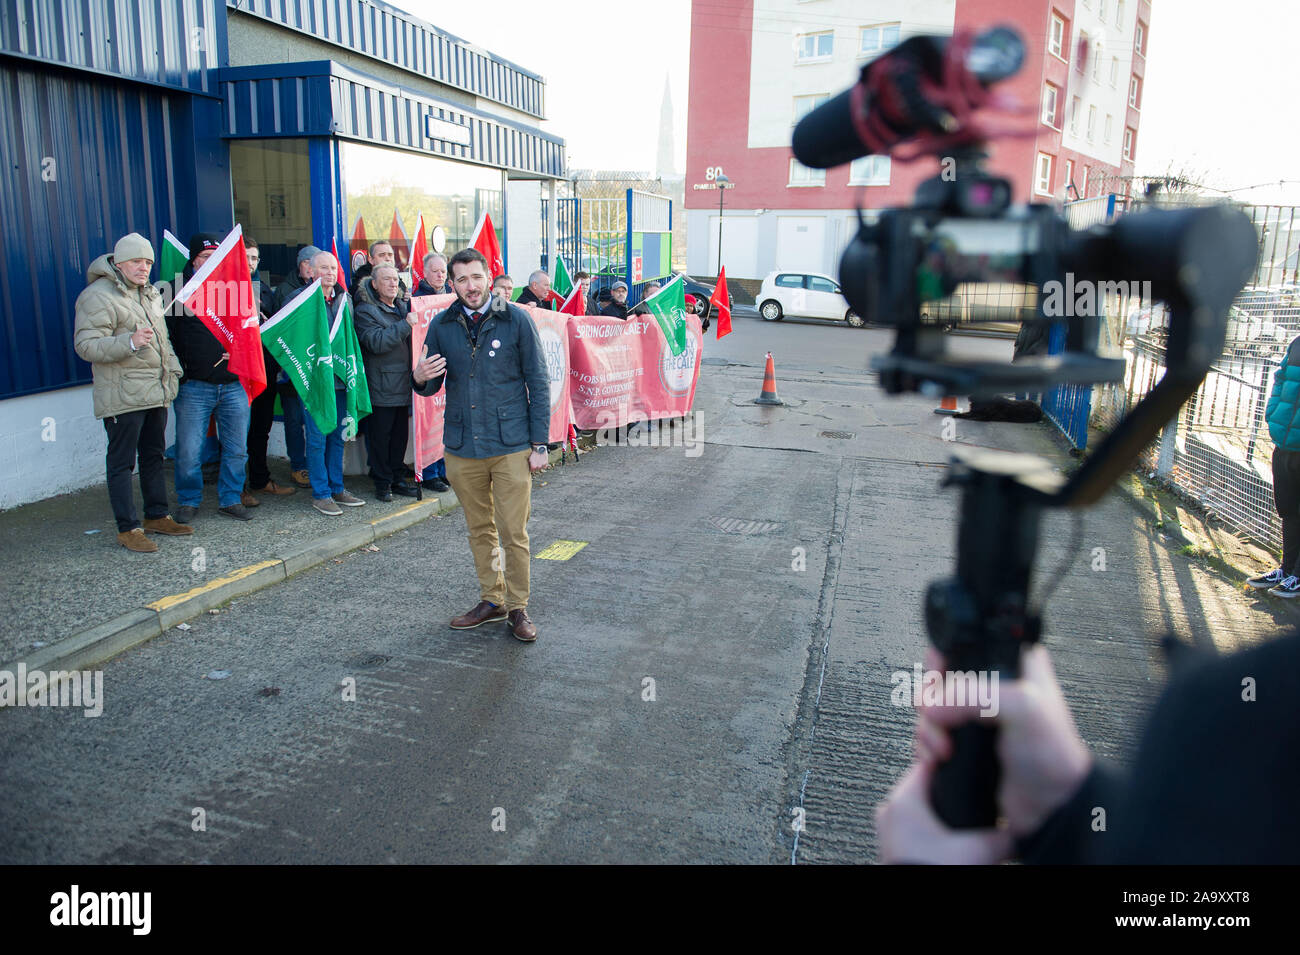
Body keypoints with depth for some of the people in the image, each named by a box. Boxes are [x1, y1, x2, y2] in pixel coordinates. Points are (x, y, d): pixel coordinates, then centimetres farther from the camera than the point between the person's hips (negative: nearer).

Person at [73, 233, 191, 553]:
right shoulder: (98, 296, -11)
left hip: (156, 393, 9)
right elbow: (86, 345, -19)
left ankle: (157, 516, 28)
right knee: (121, 462, -3)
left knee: (154, 455, 16)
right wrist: (130, 342, -32)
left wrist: (172, 369, 16)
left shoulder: (150, 293, 16)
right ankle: (128, 529, 2)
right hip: (122, 397, -8)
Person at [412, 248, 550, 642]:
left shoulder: (516, 320, -2)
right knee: (479, 530, 14)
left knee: (513, 533, 0)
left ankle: (517, 608, 16)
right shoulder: (441, 325, 5)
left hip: (511, 447, -3)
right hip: (462, 448, 3)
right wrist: (420, 378, -14)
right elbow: (432, 386, 11)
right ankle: (492, 600, 29)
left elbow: (538, 384, -1)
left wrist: (539, 444, -5)